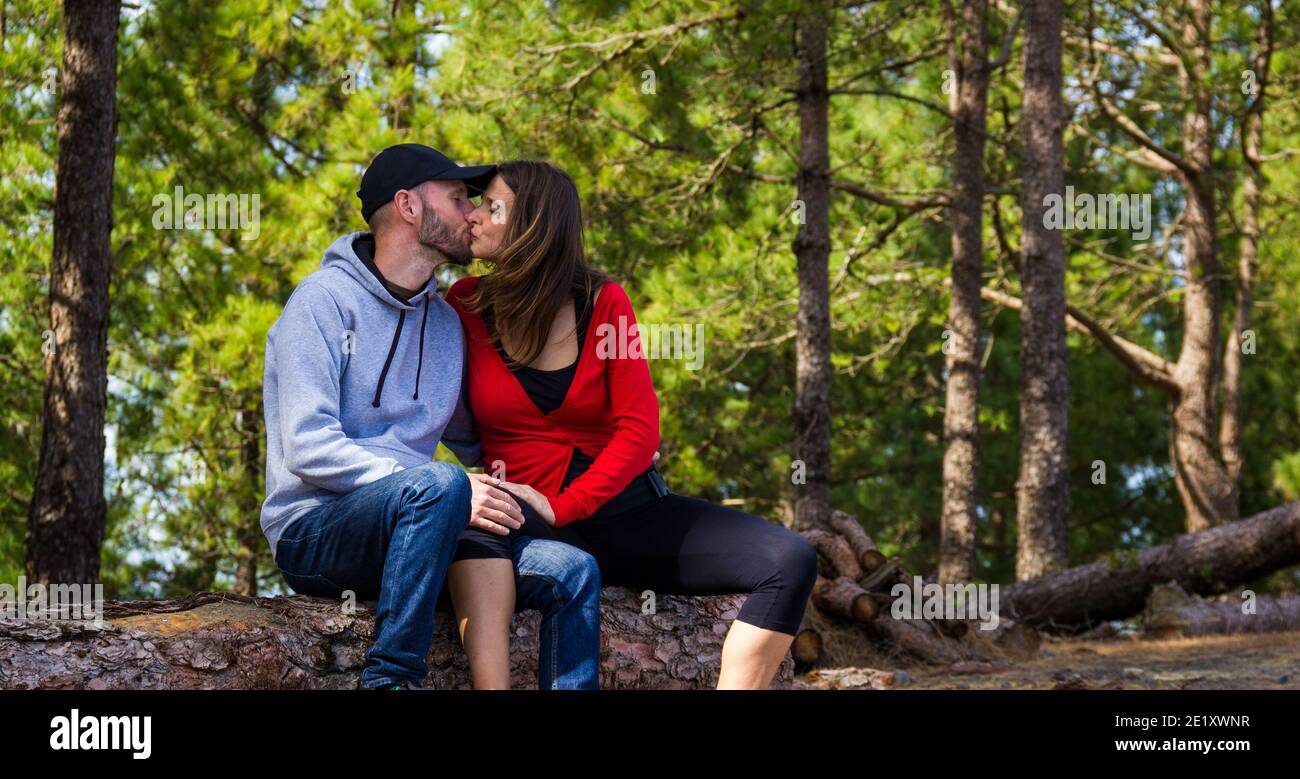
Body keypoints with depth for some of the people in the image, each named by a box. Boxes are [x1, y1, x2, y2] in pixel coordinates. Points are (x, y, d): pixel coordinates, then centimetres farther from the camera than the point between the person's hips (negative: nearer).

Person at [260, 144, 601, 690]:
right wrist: (454, 496, -23)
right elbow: (310, 450, -17)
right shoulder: (326, 300, -6)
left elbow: (472, 442, 29)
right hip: (313, 532, -7)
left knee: (572, 572, -11)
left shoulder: (445, 321, 15)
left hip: (406, 531, 7)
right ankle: (391, 678, -28)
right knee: (440, 482, -35)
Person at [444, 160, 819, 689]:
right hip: (531, 521, -2)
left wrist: (563, 507, -17)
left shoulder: (603, 302, 1)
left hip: (628, 509, 2)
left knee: (790, 560, -19)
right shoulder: (465, 306, 1)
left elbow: (639, 430, -5)